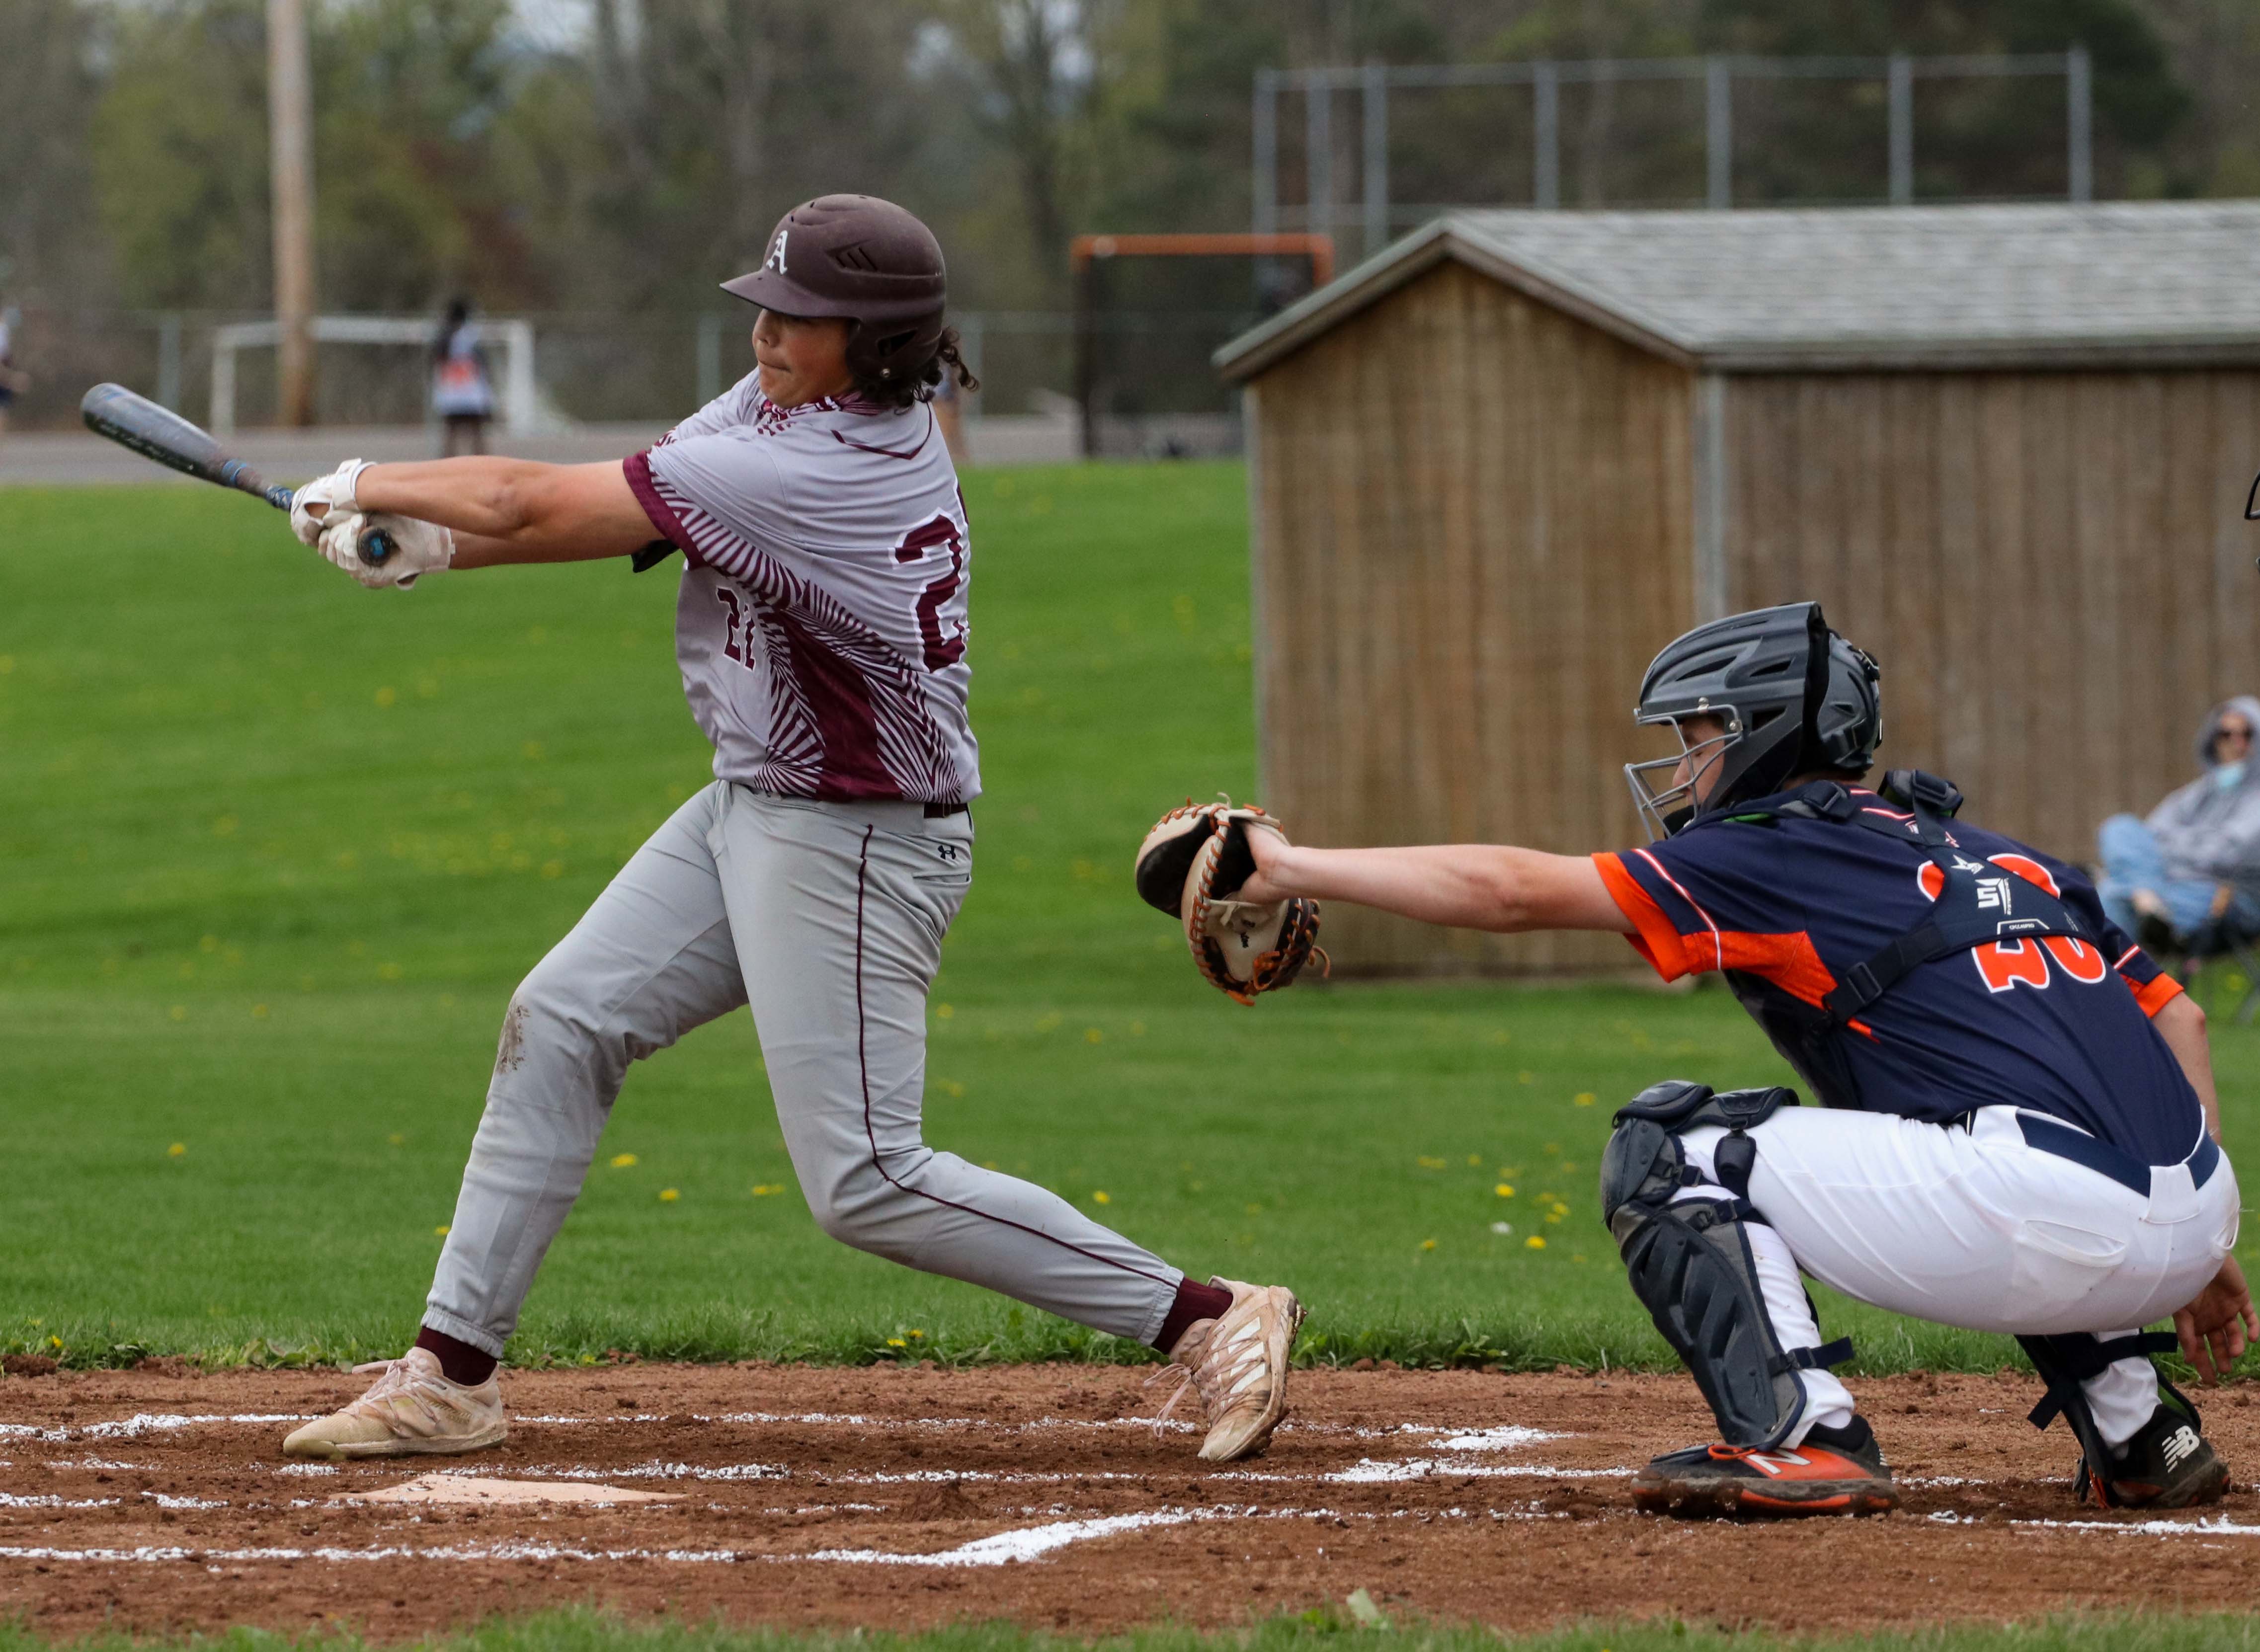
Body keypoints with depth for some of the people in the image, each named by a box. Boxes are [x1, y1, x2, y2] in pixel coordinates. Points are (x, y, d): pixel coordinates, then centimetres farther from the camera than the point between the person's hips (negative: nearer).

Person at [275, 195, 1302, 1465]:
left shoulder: (828, 473, -27)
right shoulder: (778, 403, 1)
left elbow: (543, 509, -20)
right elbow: (604, 513, 7)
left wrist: (367, 490, -5)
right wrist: (428, 546, -8)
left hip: (855, 850, -10)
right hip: (749, 810, 10)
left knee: (867, 1182, -10)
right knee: (559, 1024, 8)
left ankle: (1206, 1320, -4)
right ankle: (451, 1378, 13)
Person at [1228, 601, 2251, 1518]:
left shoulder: (1776, 854, 5)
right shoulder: (2009, 859, 27)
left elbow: (1511, 890, 2)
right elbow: (2174, 1016, 26)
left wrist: (1294, 868, 10)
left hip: (2049, 1219, -8)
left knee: (1669, 1150, 6)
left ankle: (1800, 1439, -10)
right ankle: (2138, 1436, 26)